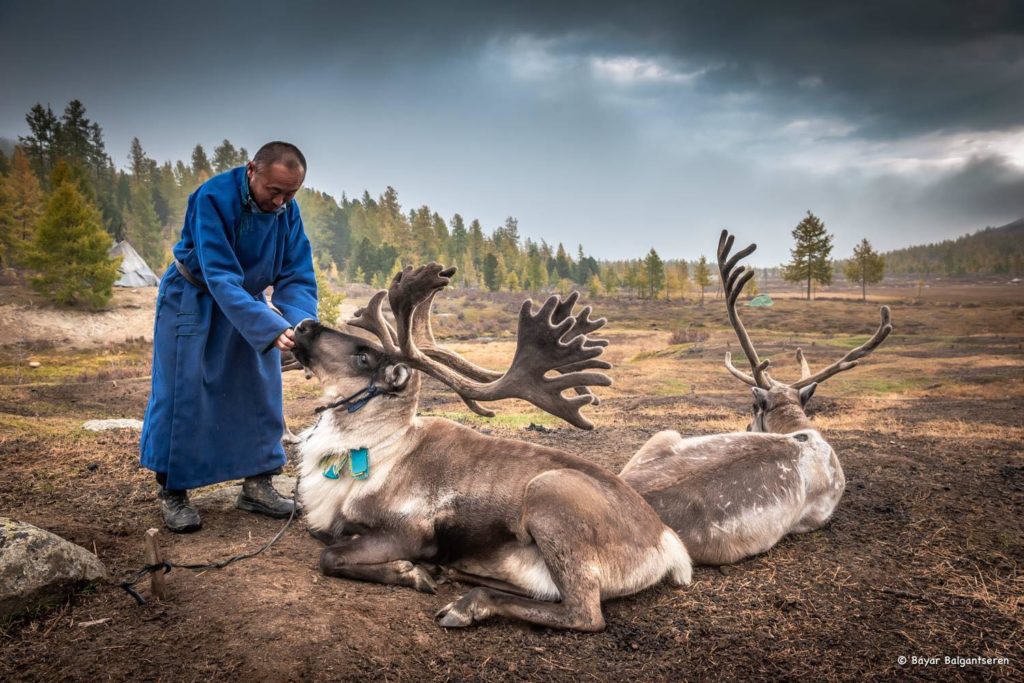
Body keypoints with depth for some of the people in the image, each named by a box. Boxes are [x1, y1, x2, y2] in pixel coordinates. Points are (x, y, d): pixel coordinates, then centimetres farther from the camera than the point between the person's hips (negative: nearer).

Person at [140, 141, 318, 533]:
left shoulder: (288, 210, -15)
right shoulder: (213, 198, -30)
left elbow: (296, 277, -16)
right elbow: (221, 279, -36)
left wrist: (302, 325, -35)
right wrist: (272, 328, -46)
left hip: (247, 301, 5)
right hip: (193, 301, -5)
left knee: (260, 393, 5)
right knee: (182, 396, -4)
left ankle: (257, 485, 17)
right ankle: (173, 494, 11)